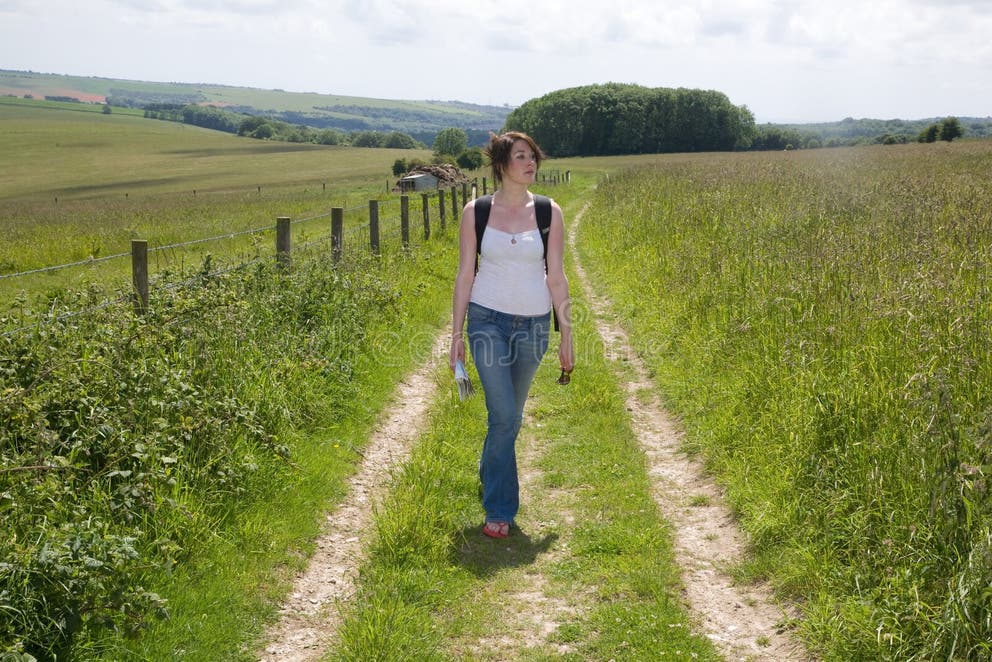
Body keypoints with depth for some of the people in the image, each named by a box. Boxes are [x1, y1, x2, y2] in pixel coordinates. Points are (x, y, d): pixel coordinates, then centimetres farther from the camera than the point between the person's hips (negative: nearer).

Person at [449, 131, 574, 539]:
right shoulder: (476, 212, -2)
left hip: (534, 324, 2)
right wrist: (456, 333, 0)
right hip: (488, 321, -2)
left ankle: (490, 475, 44)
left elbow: (556, 277, 3)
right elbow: (465, 275, 1)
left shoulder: (549, 213, 0)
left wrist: (566, 334, 3)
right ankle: (499, 511, 1)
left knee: (510, 414, 15)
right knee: (504, 416, -12)